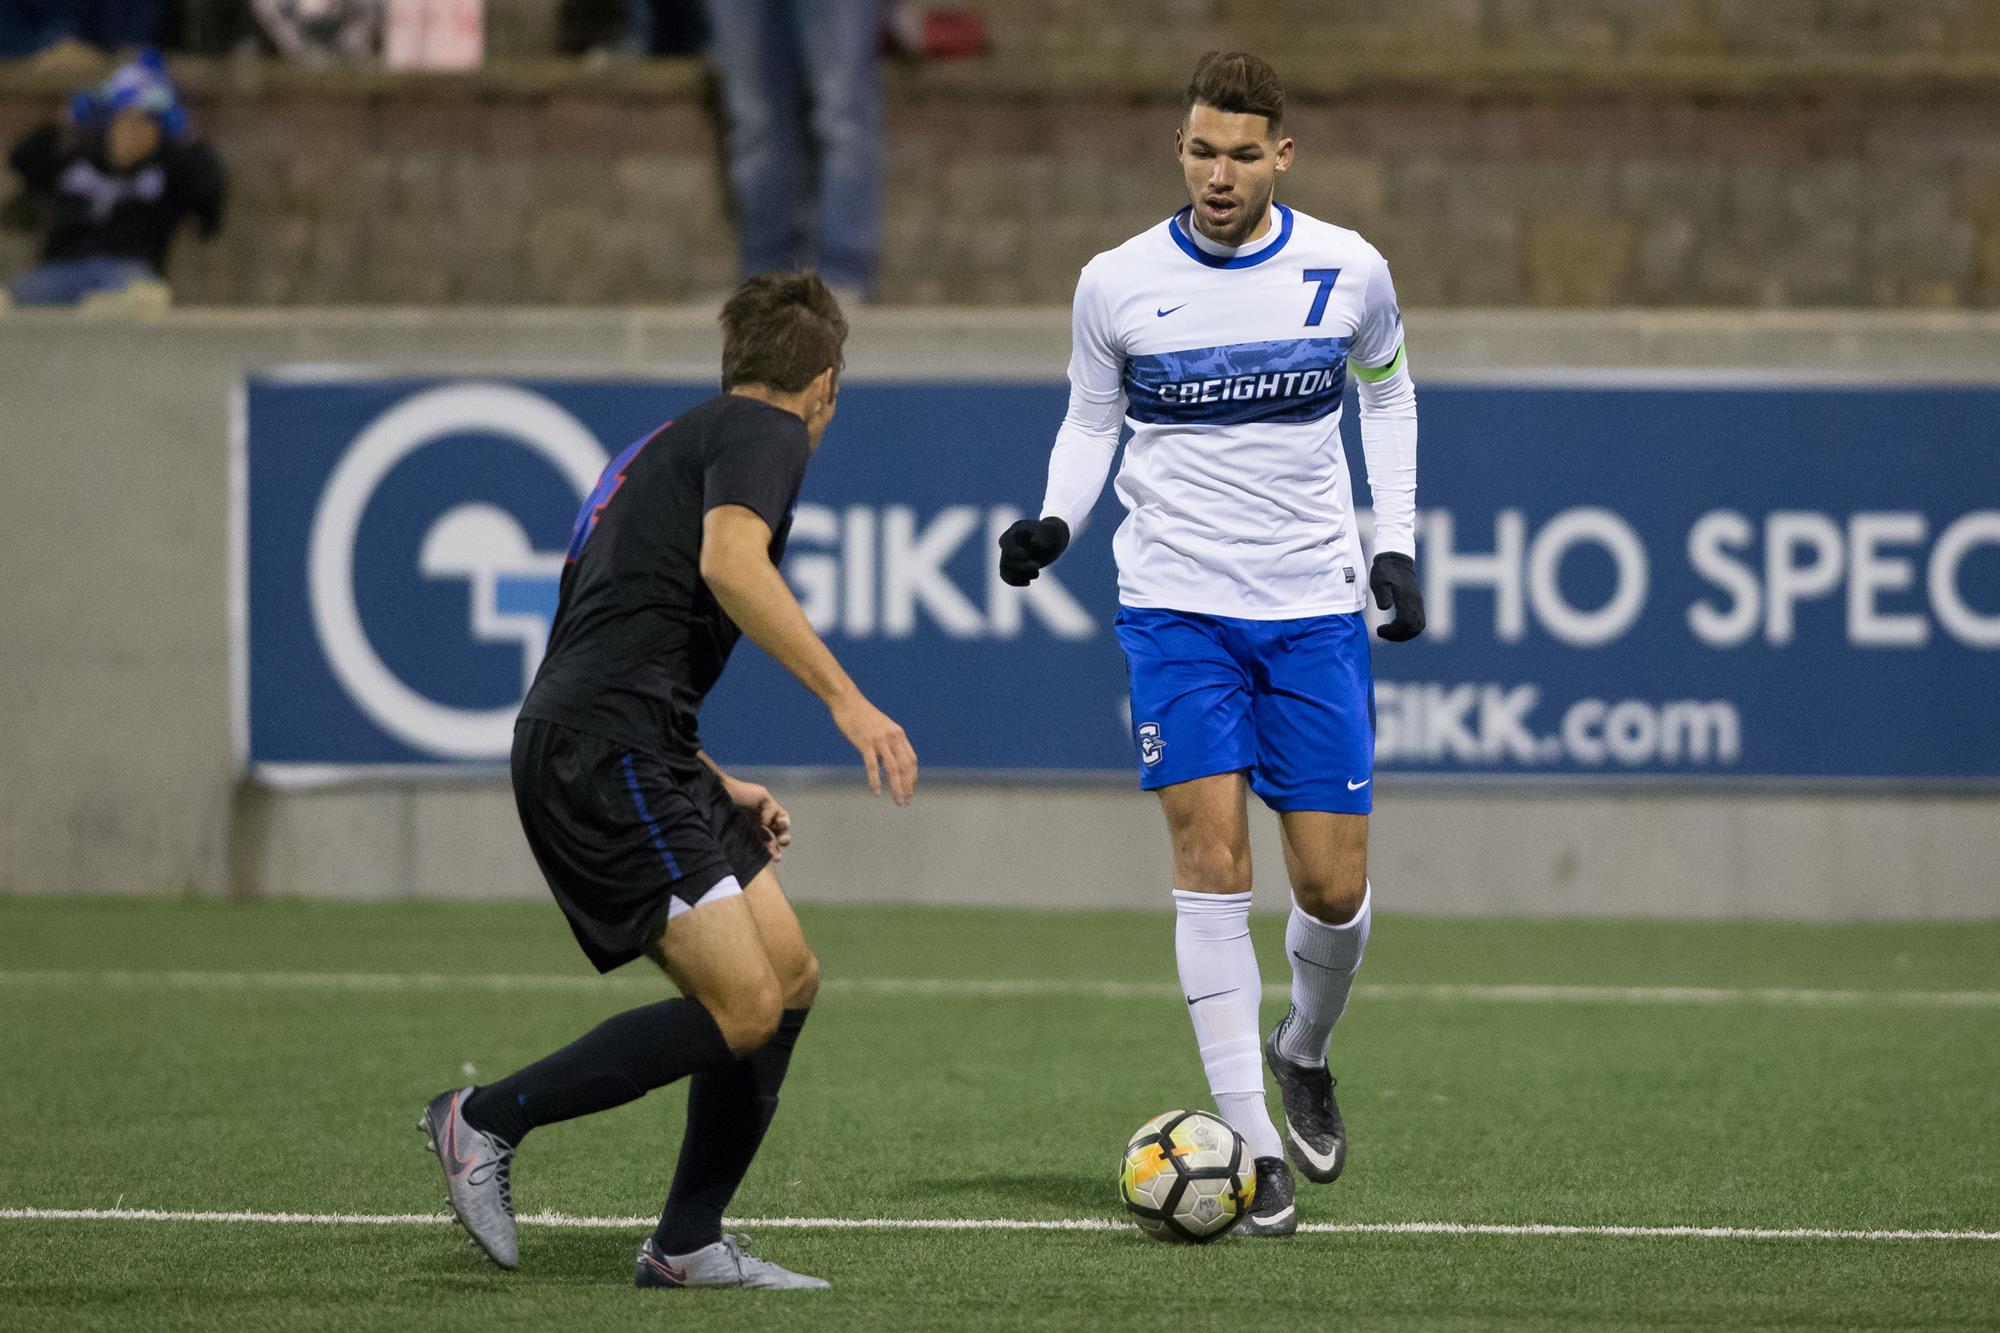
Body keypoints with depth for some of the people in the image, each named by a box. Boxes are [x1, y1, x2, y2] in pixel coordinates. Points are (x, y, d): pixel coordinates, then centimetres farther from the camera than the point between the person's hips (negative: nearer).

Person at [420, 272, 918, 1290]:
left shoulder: (674, 444, 29)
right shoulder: (765, 432, 0)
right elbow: (730, 561, -22)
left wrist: (721, 791, 37)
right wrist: (845, 698, -22)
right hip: (608, 753, -10)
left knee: (790, 976, 10)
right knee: (742, 1007, -16)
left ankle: (688, 1245, 12)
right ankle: (485, 1120, -5)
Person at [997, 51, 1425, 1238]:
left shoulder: (1347, 272, -1)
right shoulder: (1118, 285, -3)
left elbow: (1387, 388, 16)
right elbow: (1091, 420, 10)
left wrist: (1397, 541, 9)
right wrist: (1056, 522, -8)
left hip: (1316, 607, 1)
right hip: (1176, 604, -1)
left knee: (1334, 884, -1)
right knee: (1211, 852, -14)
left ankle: (1305, 1053, 32)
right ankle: (1255, 1146, -9)